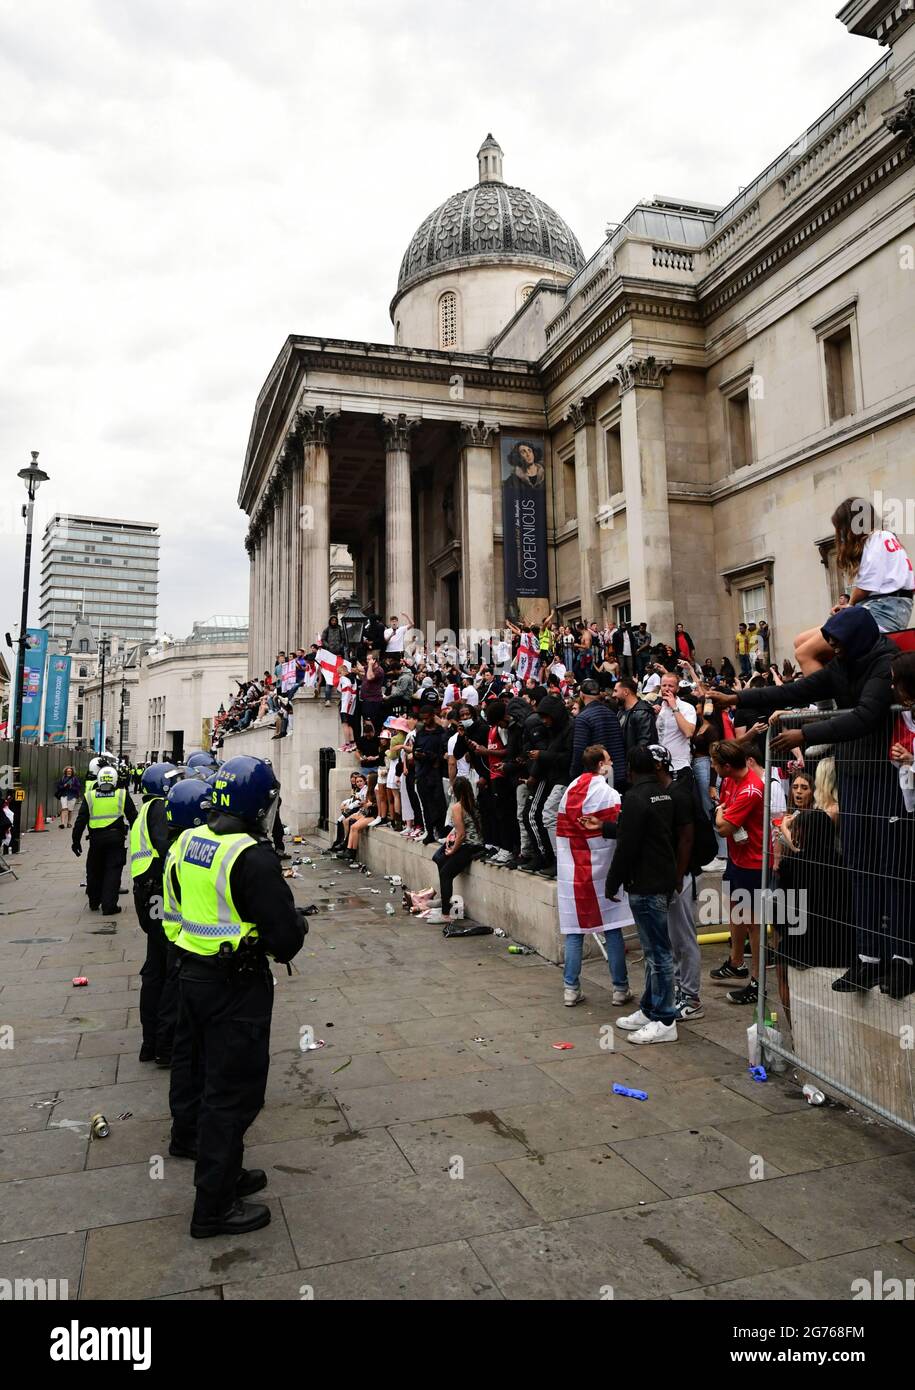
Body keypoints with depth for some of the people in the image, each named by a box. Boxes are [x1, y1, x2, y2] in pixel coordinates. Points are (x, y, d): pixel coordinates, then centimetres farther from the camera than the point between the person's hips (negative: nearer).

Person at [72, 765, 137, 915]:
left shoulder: (89, 796, 4)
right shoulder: (122, 795, 2)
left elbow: (81, 821, 3)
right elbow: (133, 818, 4)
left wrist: (76, 840, 10)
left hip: (96, 838, 2)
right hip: (116, 838, -2)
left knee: (94, 870, 17)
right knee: (113, 871, 2)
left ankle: (94, 902, 30)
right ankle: (109, 906, 0)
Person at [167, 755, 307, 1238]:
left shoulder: (185, 843, 0)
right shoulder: (253, 858, -25)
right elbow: (284, 940, -24)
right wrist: (297, 921, -2)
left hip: (192, 974, 8)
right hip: (237, 986, -8)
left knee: (194, 1065, 26)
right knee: (233, 1091, 5)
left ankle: (190, 1137, 49)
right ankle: (215, 1206, 18)